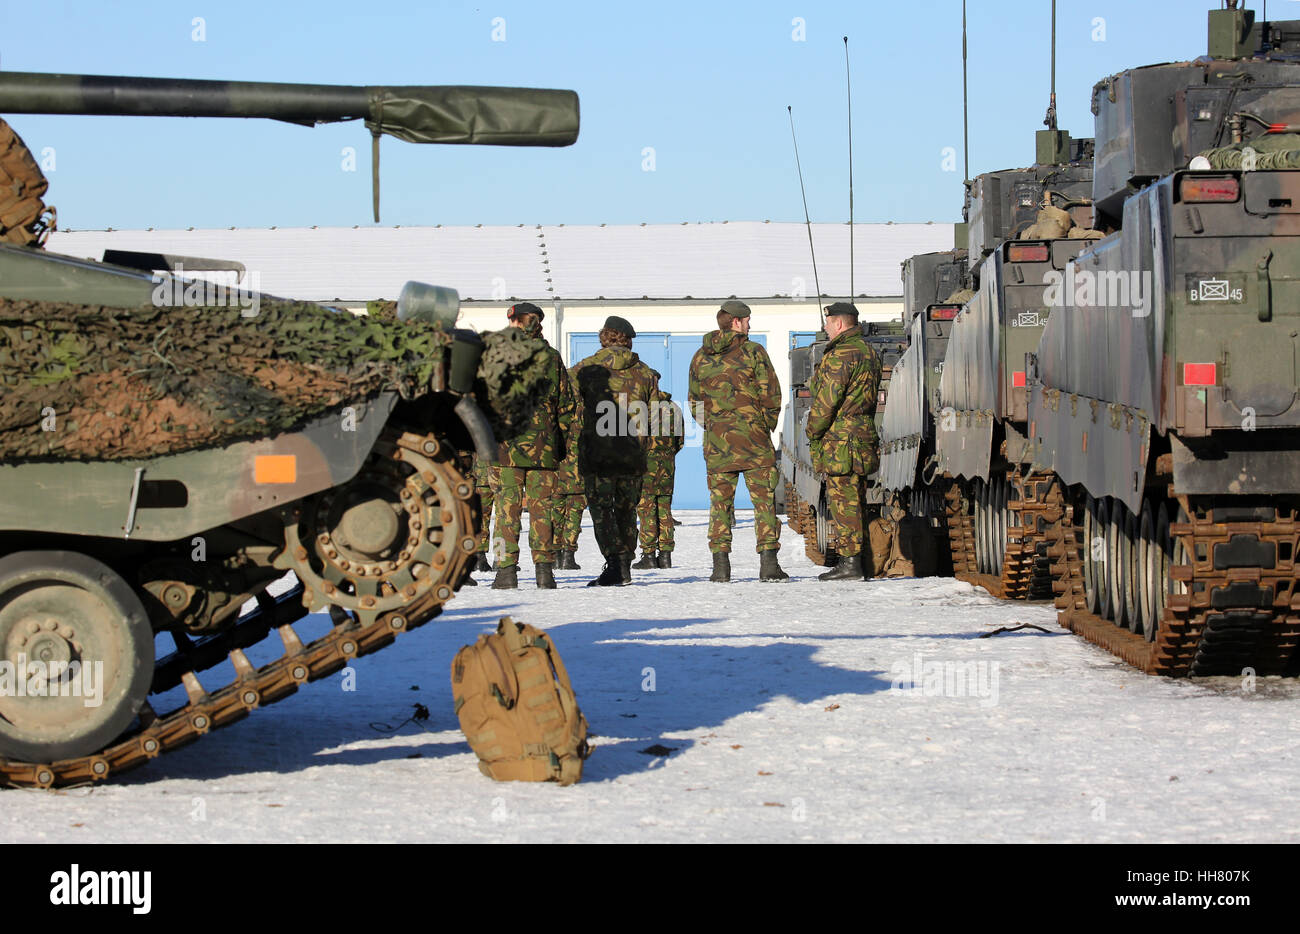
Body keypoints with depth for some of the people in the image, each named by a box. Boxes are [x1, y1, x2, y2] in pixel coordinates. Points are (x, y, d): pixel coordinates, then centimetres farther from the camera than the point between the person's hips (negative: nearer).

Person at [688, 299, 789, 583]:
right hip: (754, 441, -3)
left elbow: (695, 401, 10)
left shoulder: (701, 357, 7)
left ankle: (721, 564, 1)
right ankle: (768, 564, -5)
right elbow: (771, 395, -4)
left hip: (716, 442, 3)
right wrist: (767, 426, 10)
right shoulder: (753, 352, -4)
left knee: (720, 501, 7)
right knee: (764, 499, 1)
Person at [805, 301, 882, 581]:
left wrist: (813, 430, -5)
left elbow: (827, 400, -16)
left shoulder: (841, 354, -15)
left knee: (842, 500, -8)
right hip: (863, 432, 10)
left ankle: (849, 562, -9)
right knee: (855, 500, 12)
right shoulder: (868, 352, 17)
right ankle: (856, 562, 15)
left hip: (840, 440, -10)